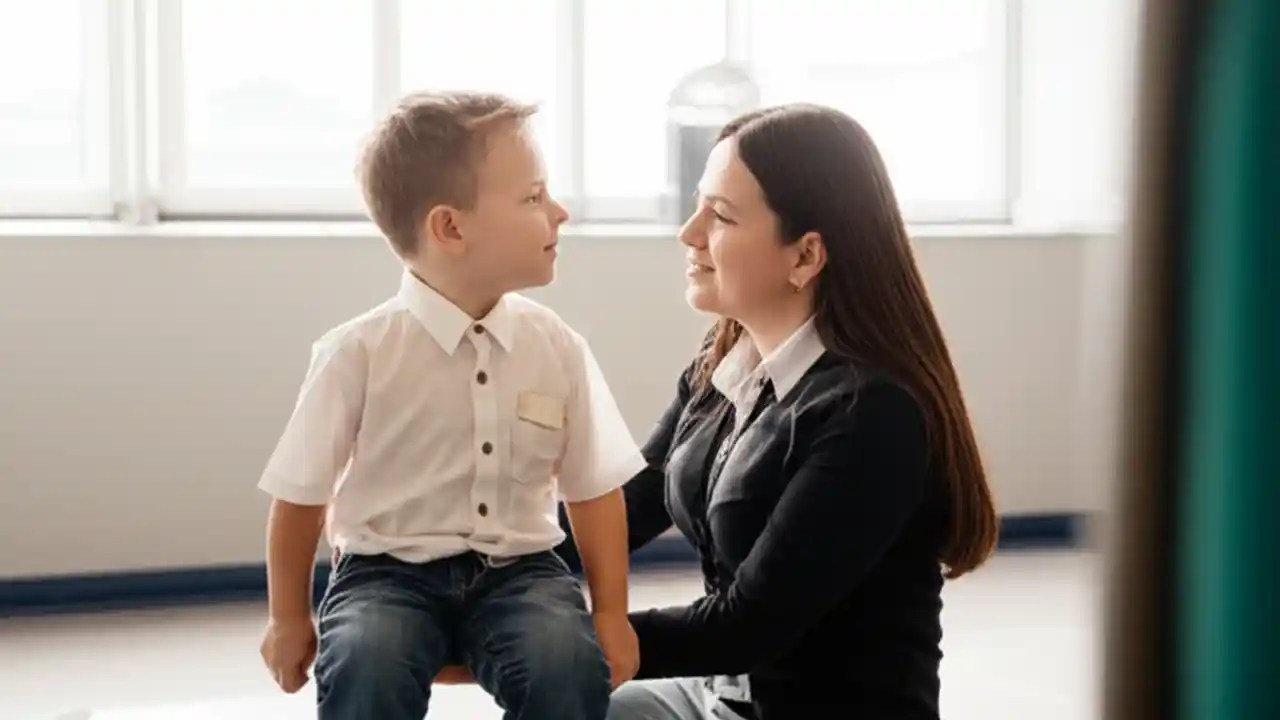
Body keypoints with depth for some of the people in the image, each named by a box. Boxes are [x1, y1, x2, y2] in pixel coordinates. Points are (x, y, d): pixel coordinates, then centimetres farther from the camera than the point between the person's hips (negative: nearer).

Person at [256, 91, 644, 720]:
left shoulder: (558, 348, 0)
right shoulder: (360, 353, -10)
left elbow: (594, 490, 9)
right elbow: (301, 496, 1)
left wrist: (610, 613, 5)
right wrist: (288, 619, 8)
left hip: (518, 569, 2)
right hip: (390, 570, -2)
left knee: (571, 663, -27)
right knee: (364, 668, -32)